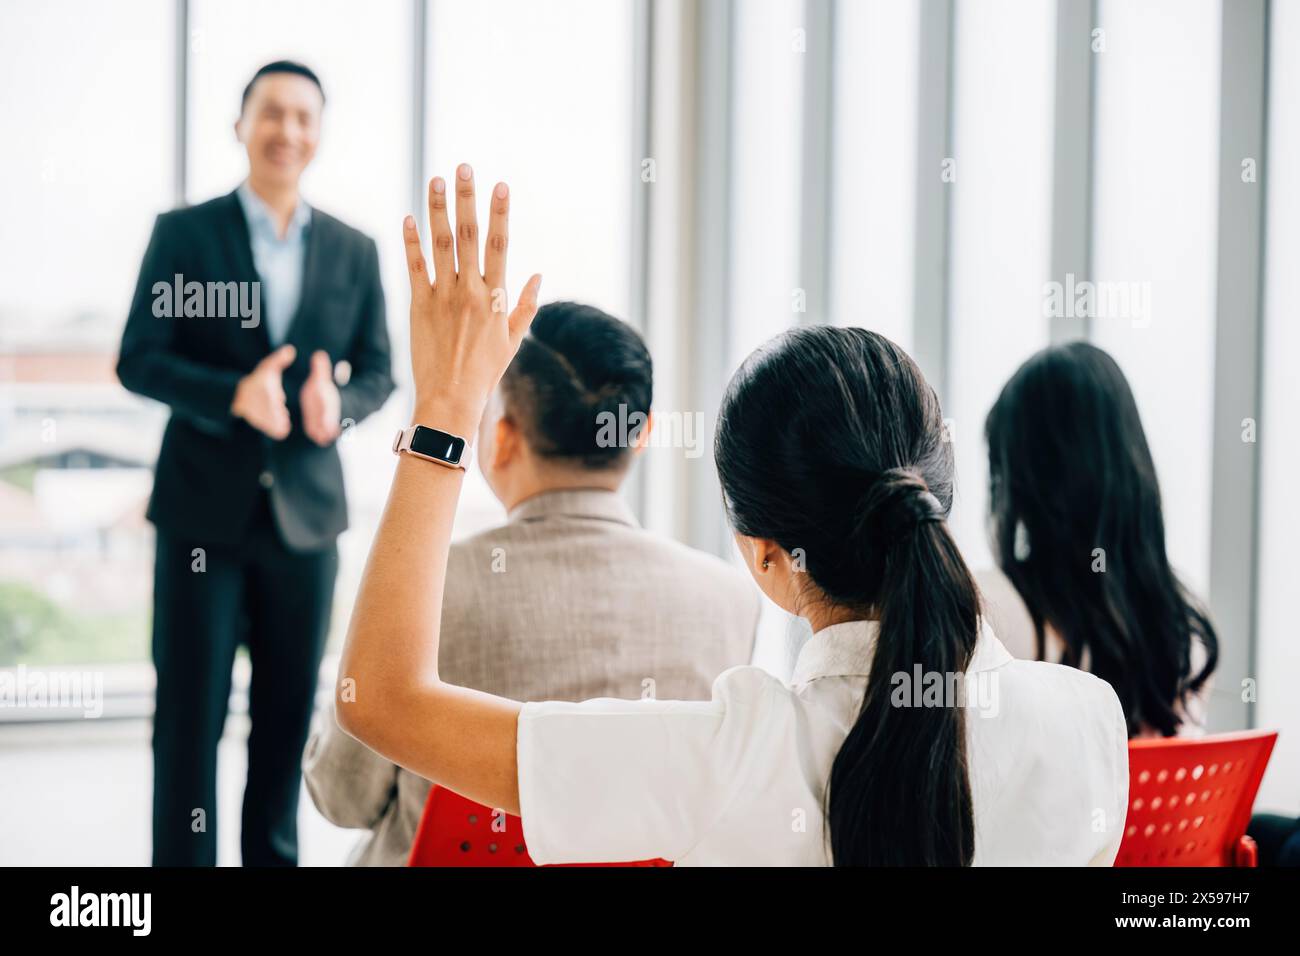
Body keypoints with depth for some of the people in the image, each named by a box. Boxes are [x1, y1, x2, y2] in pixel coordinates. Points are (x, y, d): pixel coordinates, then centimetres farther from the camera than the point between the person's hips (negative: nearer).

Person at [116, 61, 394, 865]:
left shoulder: (354, 251, 8)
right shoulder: (184, 234, 0)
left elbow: (378, 370, 10)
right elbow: (138, 360, -6)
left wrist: (339, 401, -14)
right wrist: (235, 395, -23)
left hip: (306, 510, 3)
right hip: (204, 510, -3)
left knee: (289, 713, 8)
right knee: (190, 715, 0)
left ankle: (275, 857, 20)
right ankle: (182, 859, 8)